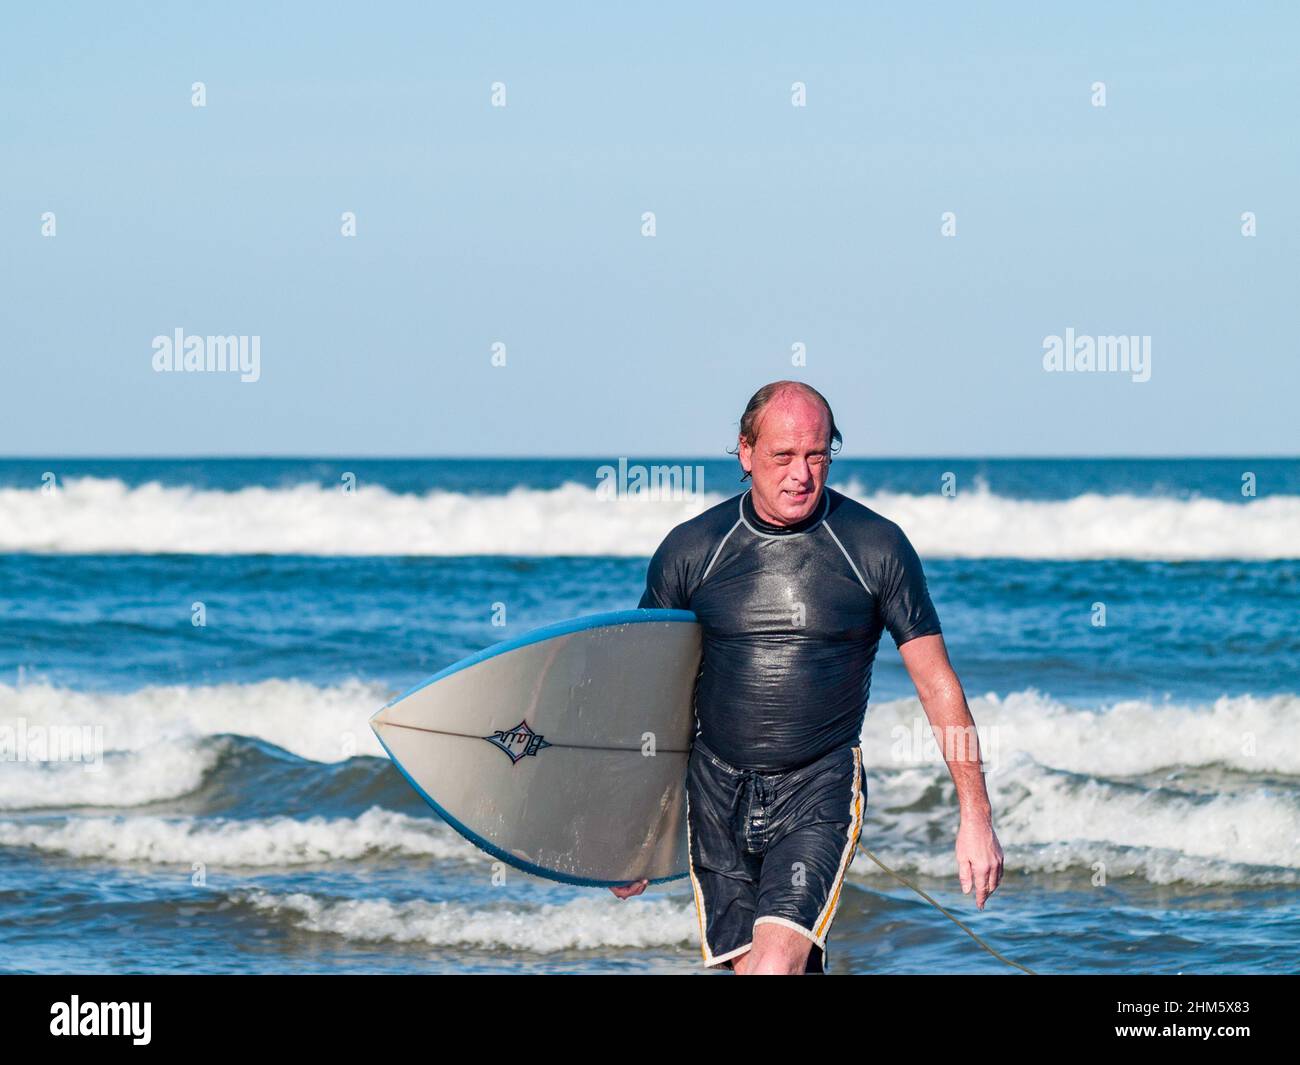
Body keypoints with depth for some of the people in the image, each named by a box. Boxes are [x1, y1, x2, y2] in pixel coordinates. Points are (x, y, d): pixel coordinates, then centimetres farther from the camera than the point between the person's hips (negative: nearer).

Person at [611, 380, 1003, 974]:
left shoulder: (876, 548, -3)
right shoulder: (690, 551, 1)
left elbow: (937, 684, 1)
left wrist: (975, 819, -1)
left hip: (822, 790, -2)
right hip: (717, 791, 3)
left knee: (776, 961, -22)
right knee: (746, 965, 1)